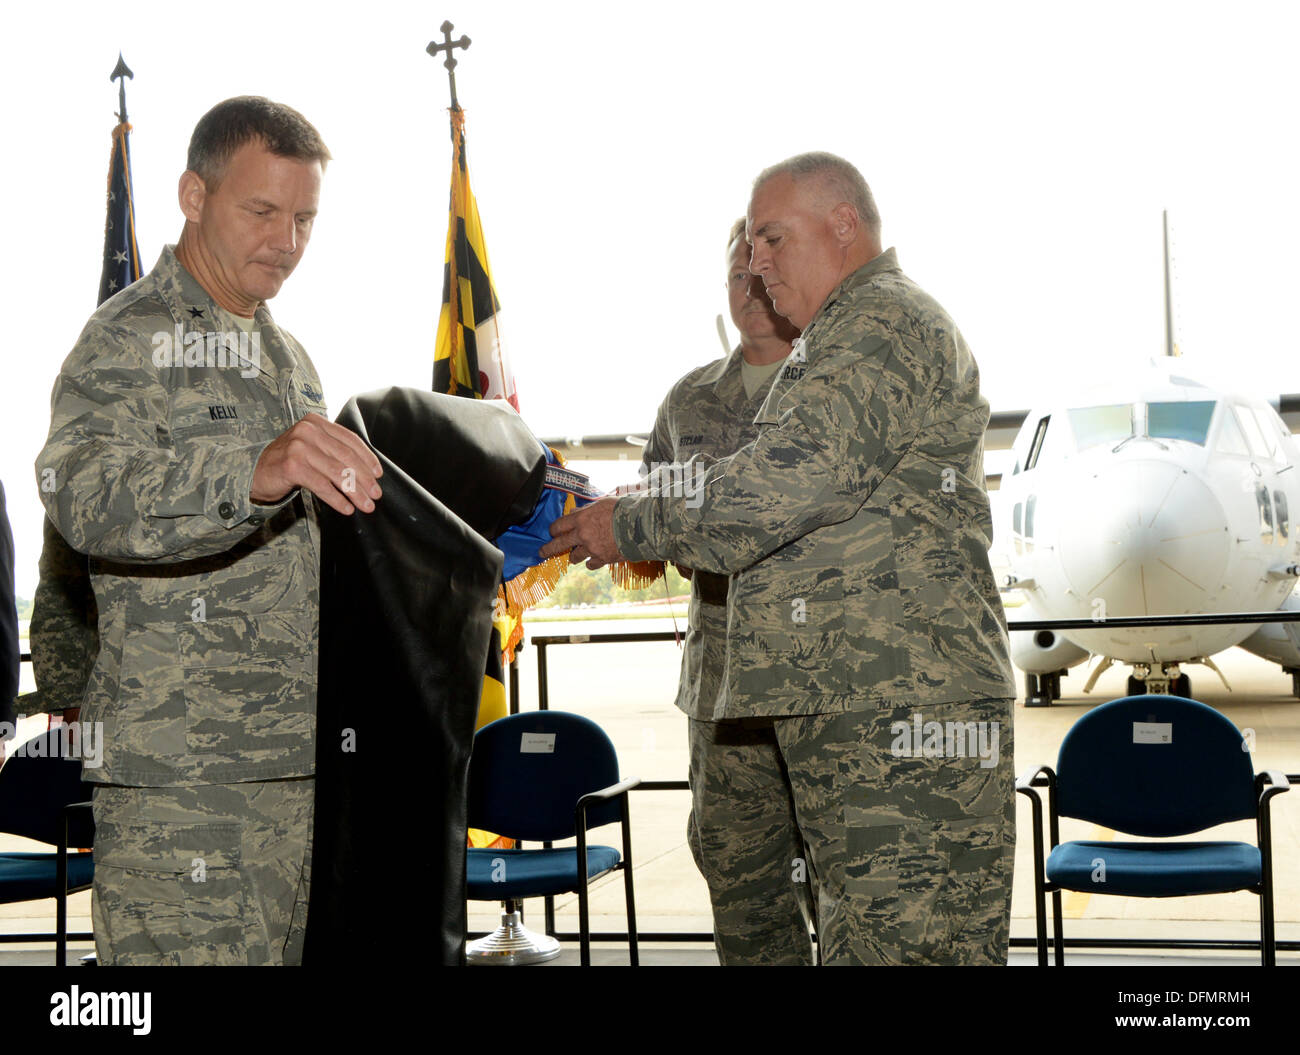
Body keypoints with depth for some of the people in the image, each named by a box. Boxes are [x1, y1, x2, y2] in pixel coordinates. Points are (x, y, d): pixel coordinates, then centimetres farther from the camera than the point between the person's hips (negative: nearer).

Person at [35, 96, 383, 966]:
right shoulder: (126, 341, -6)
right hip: (180, 772, -8)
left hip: (301, 761, 8)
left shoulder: (288, 356, 21)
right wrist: (252, 474, -45)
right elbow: (84, 491, -29)